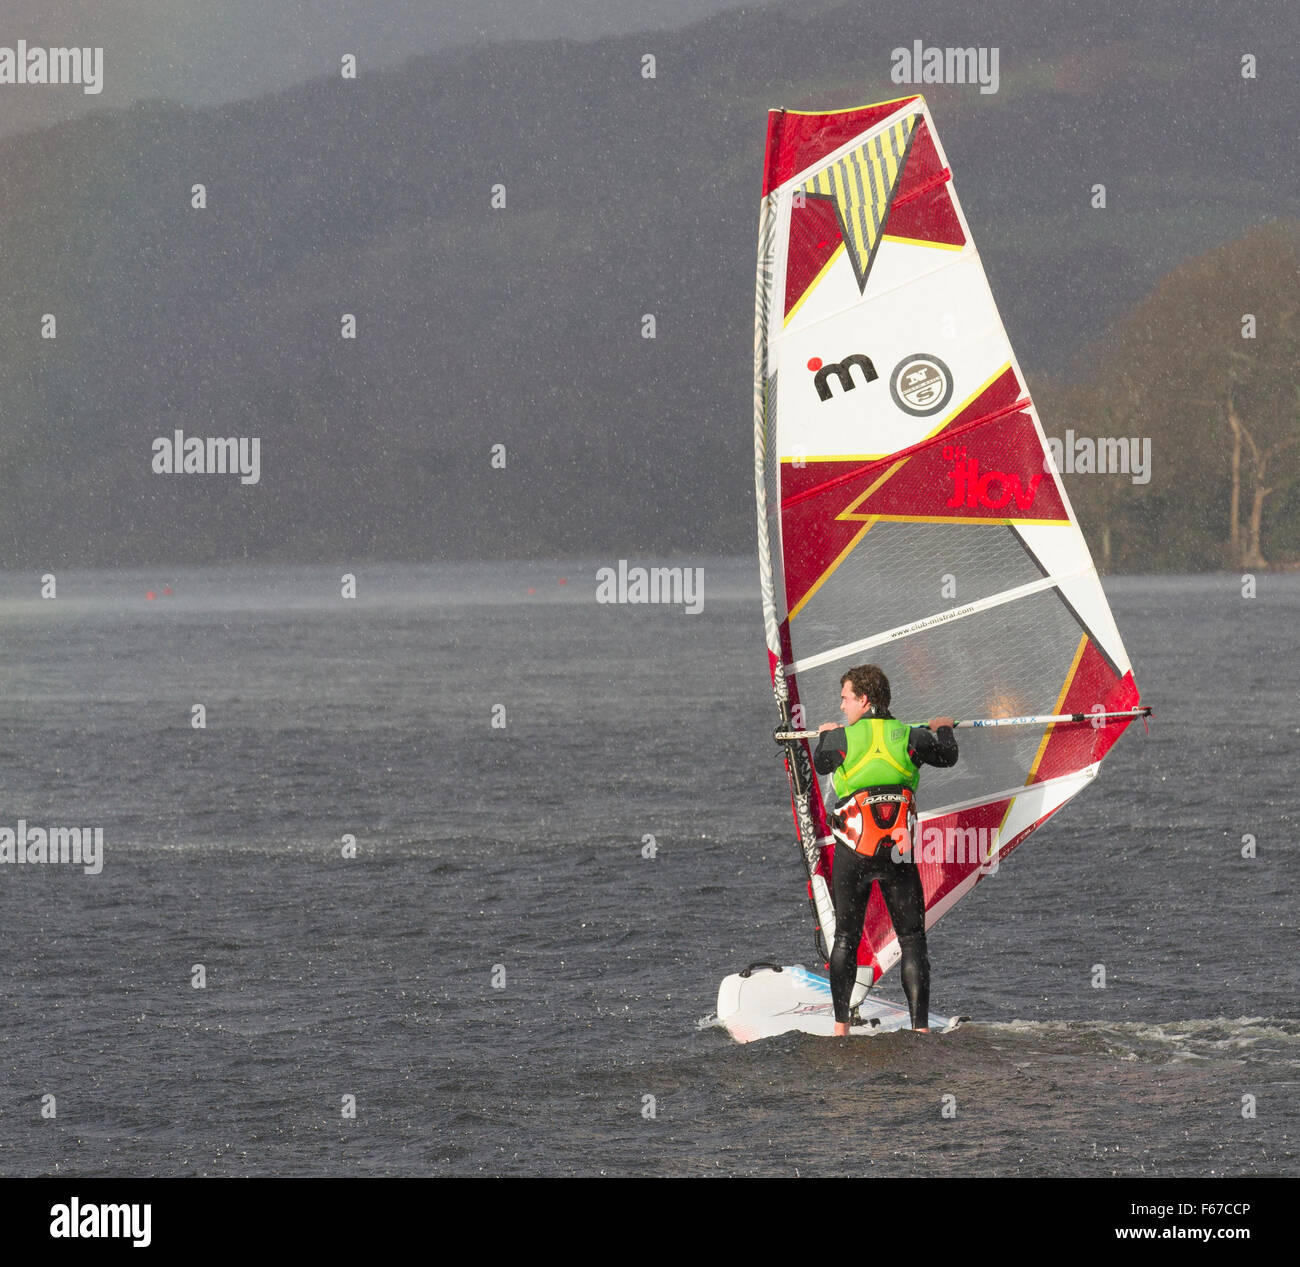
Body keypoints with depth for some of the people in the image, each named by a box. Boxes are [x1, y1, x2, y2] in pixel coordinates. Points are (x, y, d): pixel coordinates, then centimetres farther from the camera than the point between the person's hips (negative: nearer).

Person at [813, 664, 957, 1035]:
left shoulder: (841, 739, -5)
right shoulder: (910, 737, -1)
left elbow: (820, 764, 18)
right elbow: (948, 756, 18)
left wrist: (825, 736, 40)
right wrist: (943, 730, 41)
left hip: (852, 853, -1)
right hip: (898, 852, 1)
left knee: (846, 938, 12)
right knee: (912, 938, 5)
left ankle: (840, 1025, 12)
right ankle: (920, 1027, -2)